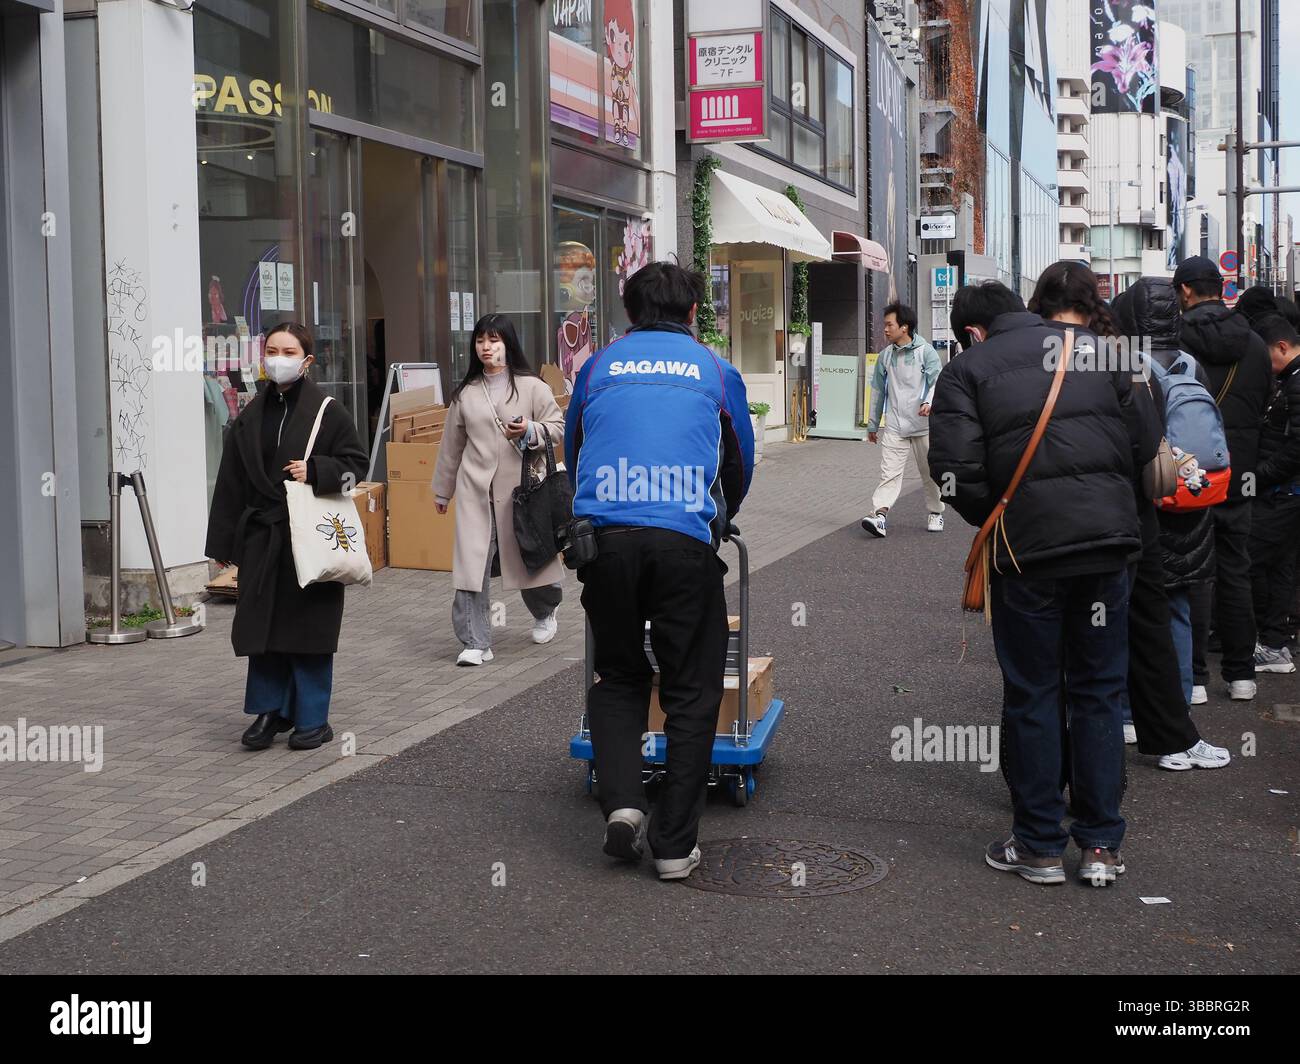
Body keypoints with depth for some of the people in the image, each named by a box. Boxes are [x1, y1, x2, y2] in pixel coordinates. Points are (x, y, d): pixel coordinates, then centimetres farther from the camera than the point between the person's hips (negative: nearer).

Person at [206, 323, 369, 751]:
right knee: (261, 627, 5)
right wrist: (223, 543, 7)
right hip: (261, 537, 4)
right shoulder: (250, 417, 9)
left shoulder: (328, 411, -3)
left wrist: (315, 471, -17)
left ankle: (312, 719, 13)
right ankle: (270, 711, 19)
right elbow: (230, 484, 10)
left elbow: (356, 465, 0)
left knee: (309, 629, 2)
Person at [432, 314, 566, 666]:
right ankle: (476, 643, -2)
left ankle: (545, 613, 42)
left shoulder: (531, 386, 0)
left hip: (520, 487, -2)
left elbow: (558, 427, 2)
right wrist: (442, 489, 22)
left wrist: (529, 430, -17)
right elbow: (452, 444, 17)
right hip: (476, 491, 2)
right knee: (471, 565, -7)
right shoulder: (465, 392, 10)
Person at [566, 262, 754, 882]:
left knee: (617, 676, 19)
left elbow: (572, 456, 29)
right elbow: (741, 466, 27)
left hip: (604, 535, 2)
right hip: (686, 541, -1)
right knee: (691, 691, 8)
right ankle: (674, 843, 9)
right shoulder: (717, 371, 15)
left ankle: (621, 803, 1)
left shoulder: (598, 367, 18)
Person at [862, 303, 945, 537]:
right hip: (895, 426, 3)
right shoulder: (885, 356, 9)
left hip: (924, 425, -3)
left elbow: (937, 382, -11)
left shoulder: (926, 351, -5)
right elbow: (878, 390, 16)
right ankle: (880, 514, -21)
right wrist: (873, 424, 20)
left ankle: (935, 512, 26)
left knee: (929, 472, 10)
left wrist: (929, 402, -32)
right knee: (890, 472, -10)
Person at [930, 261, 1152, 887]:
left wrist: (993, 520, 9)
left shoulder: (972, 365, 4)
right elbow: (1143, 447, -1)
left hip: (1026, 546, -1)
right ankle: (1101, 845, 16)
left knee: (1032, 697, 10)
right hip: (1107, 539, 1)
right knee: (1099, 693, 12)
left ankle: (1039, 846, 16)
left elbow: (955, 464, -6)